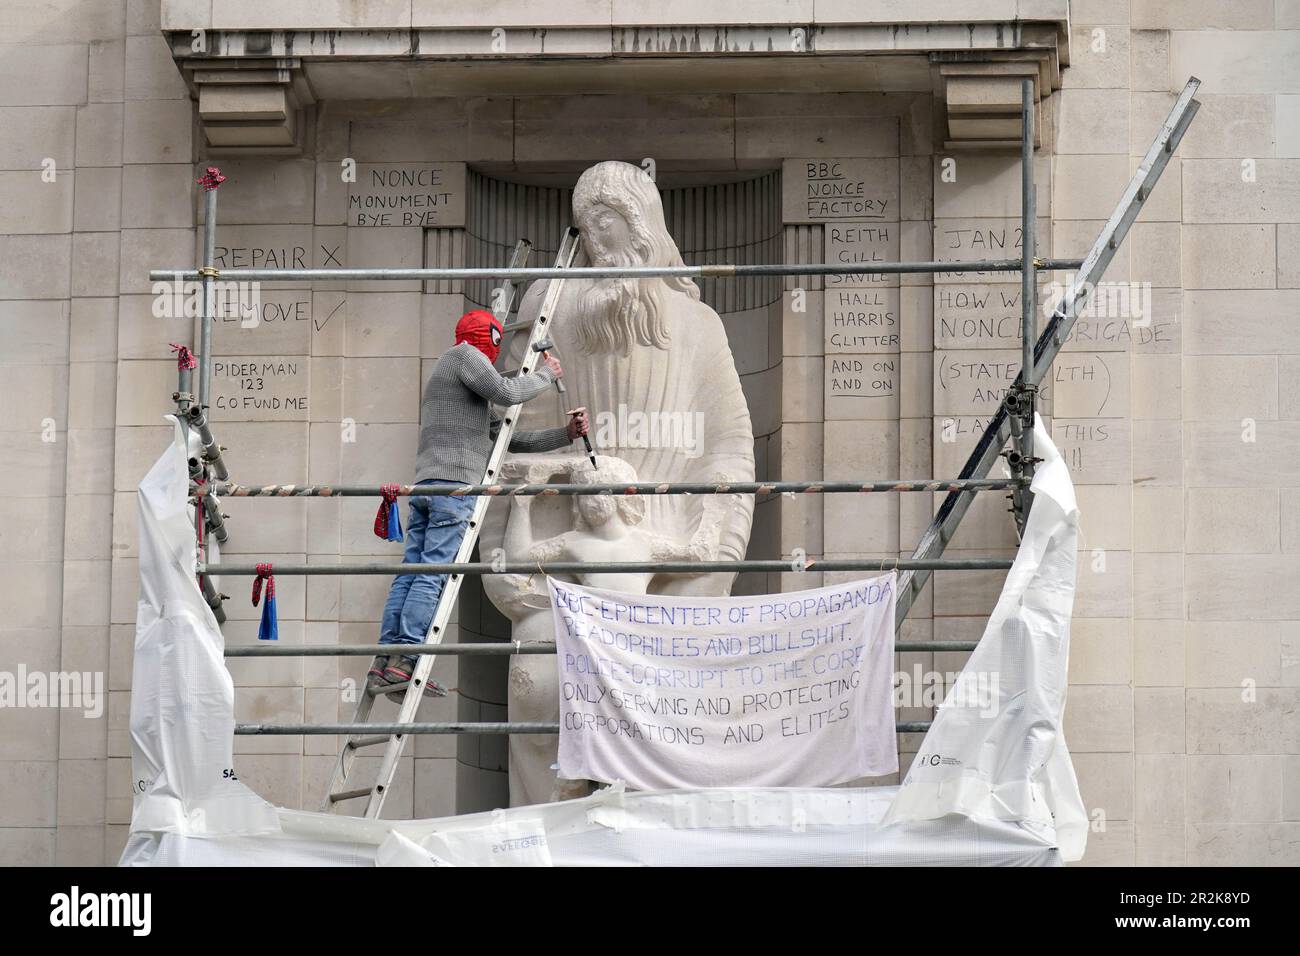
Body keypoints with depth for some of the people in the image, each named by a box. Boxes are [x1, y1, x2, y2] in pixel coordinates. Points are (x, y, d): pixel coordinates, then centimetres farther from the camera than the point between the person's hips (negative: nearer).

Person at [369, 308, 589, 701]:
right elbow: (507, 392, -9)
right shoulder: (464, 355, 5)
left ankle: (386, 659, -4)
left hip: (425, 483, 10)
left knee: (411, 572, 2)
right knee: (433, 574, -13)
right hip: (454, 481, -10)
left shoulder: (476, 401, 33)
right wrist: (545, 374, 8)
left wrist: (566, 434, 26)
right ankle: (404, 660, -20)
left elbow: (512, 439, 31)